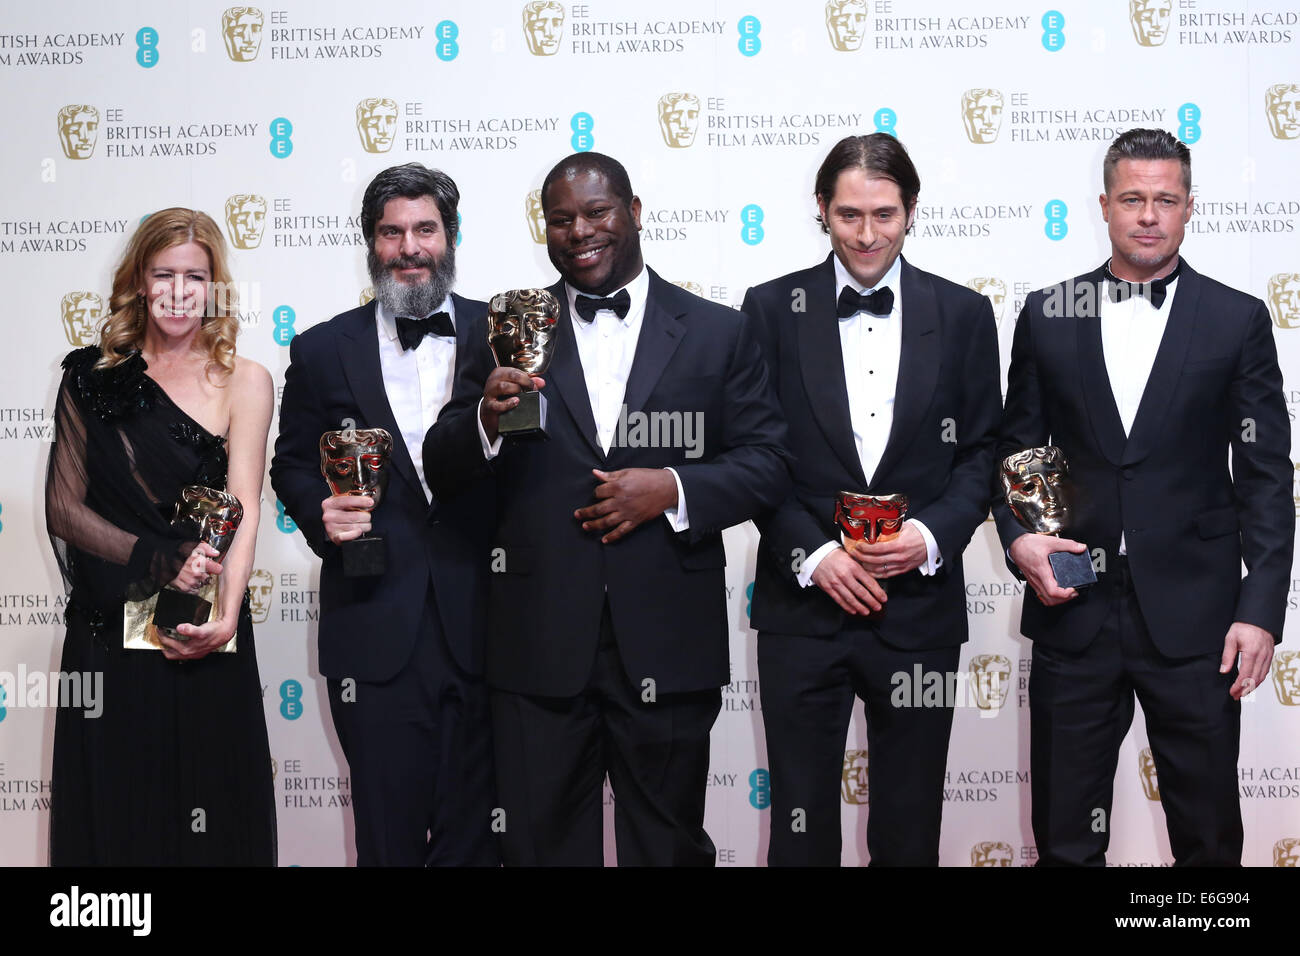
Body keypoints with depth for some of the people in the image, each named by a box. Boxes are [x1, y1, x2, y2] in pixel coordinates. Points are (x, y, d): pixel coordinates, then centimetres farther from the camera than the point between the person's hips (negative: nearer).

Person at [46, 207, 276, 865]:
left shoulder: (243, 381, 1)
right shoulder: (93, 377, 5)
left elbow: (243, 509, -8)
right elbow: (63, 506, 3)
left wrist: (226, 617, -22)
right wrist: (156, 559, -14)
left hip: (205, 636, -1)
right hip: (108, 631, 1)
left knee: (209, 811, 6)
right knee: (114, 812, 9)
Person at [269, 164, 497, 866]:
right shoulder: (322, 351, 6)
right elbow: (292, 465, 12)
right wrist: (322, 513, -8)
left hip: (480, 624, 0)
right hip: (375, 631, 0)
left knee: (474, 833, 9)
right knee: (387, 831, 8)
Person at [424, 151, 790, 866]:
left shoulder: (718, 334, 4)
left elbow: (766, 466, 1)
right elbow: (442, 473, 3)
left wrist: (673, 488, -15)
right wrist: (486, 418, -18)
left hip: (666, 644, 0)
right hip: (539, 645, 1)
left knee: (669, 846, 14)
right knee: (542, 844, 12)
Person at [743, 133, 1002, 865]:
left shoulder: (963, 315, 3)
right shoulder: (773, 309, 1)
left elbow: (981, 452, 5)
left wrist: (932, 535, -12)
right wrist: (812, 554, -11)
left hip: (919, 606, 1)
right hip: (803, 605, 0)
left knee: (910, 830, 11)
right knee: (801, 823, 8)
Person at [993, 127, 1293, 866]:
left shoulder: (1237, 320, 2)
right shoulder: (1048, 315, 6)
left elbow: (1266, 477, 0)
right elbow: (1017, 450, 11)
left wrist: (1261, 610, -7)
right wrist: (1018, 538, -8)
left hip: (1193, 615, -1)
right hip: (1074, 608, 1)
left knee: (1208, 835, 9)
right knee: (1065, 837, 11)